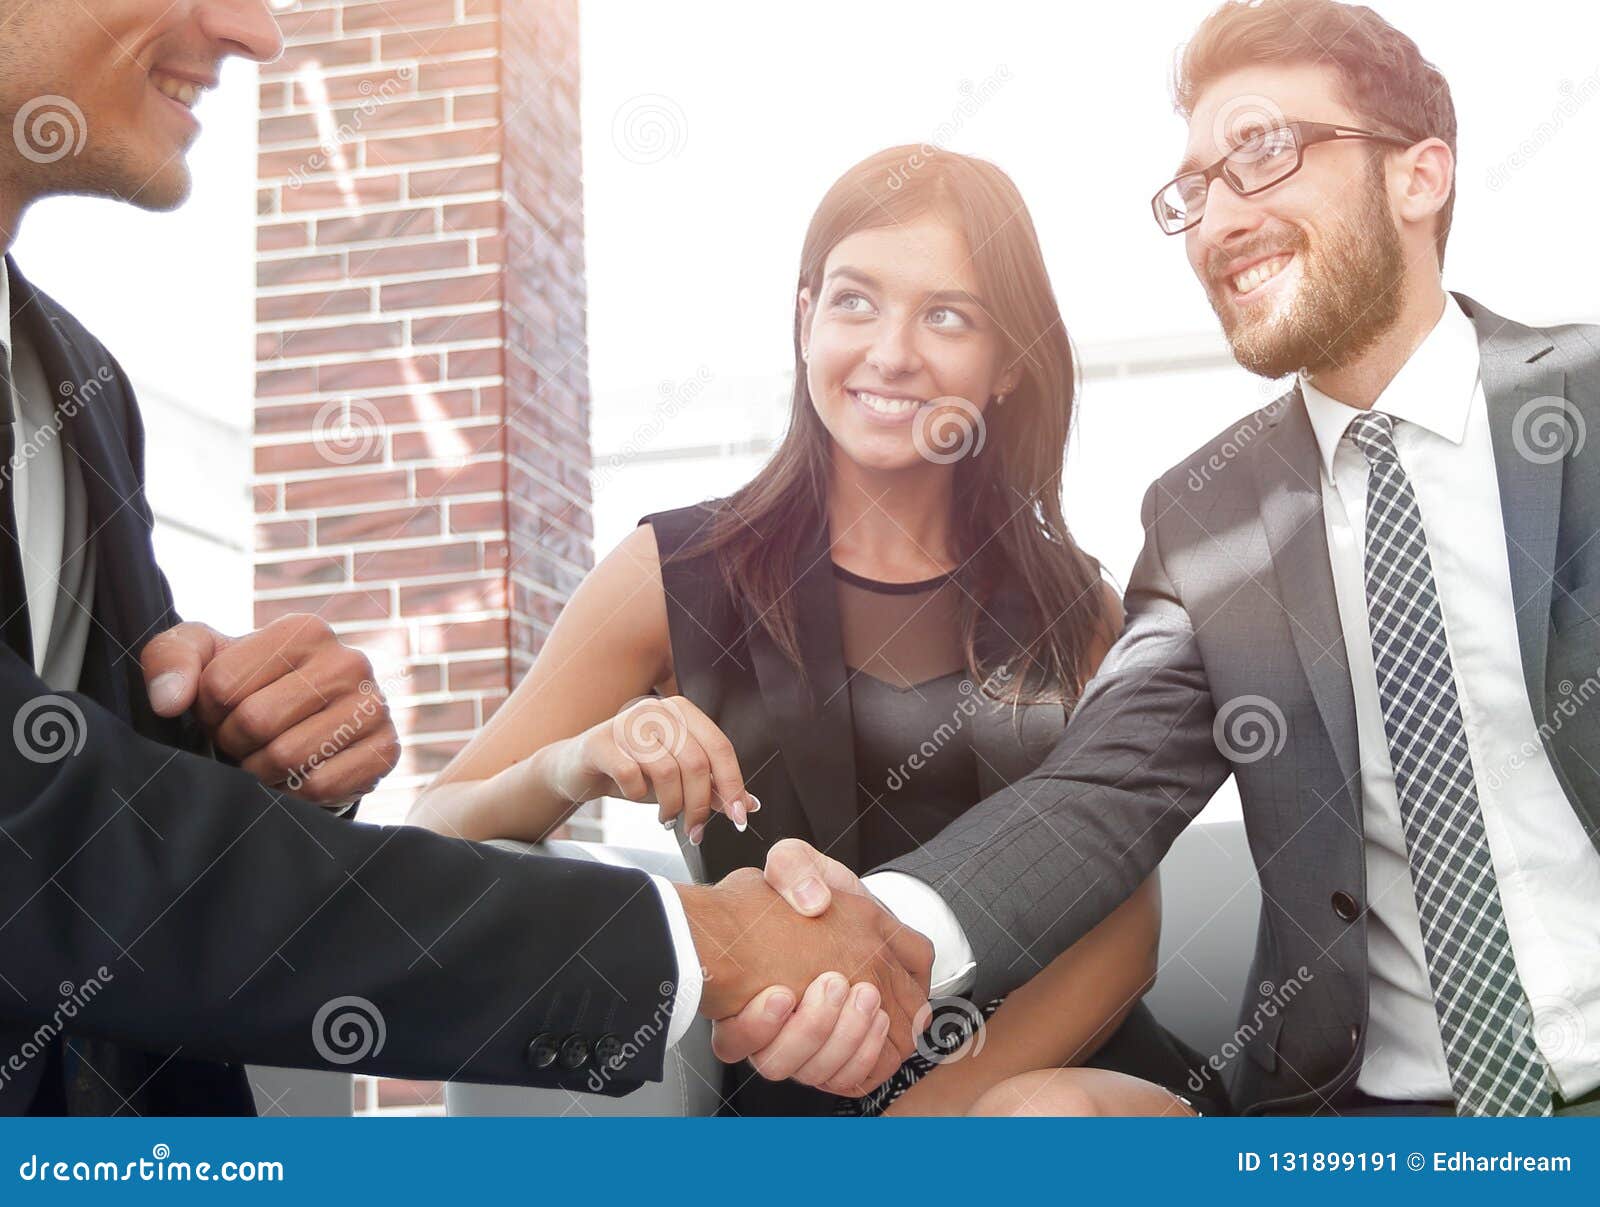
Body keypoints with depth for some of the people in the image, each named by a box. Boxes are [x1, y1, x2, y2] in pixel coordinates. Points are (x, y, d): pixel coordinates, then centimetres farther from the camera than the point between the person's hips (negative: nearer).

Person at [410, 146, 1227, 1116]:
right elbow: (433, 845, 3)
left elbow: (1123, 920, 3)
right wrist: (574, 768, -20)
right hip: (787, 1090, -1)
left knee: (1146, 1110, -30)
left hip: (1058, 1066, 1)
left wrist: (949, 1097, -14)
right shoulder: (677, 574, 3)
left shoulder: (1072, 602, 9)